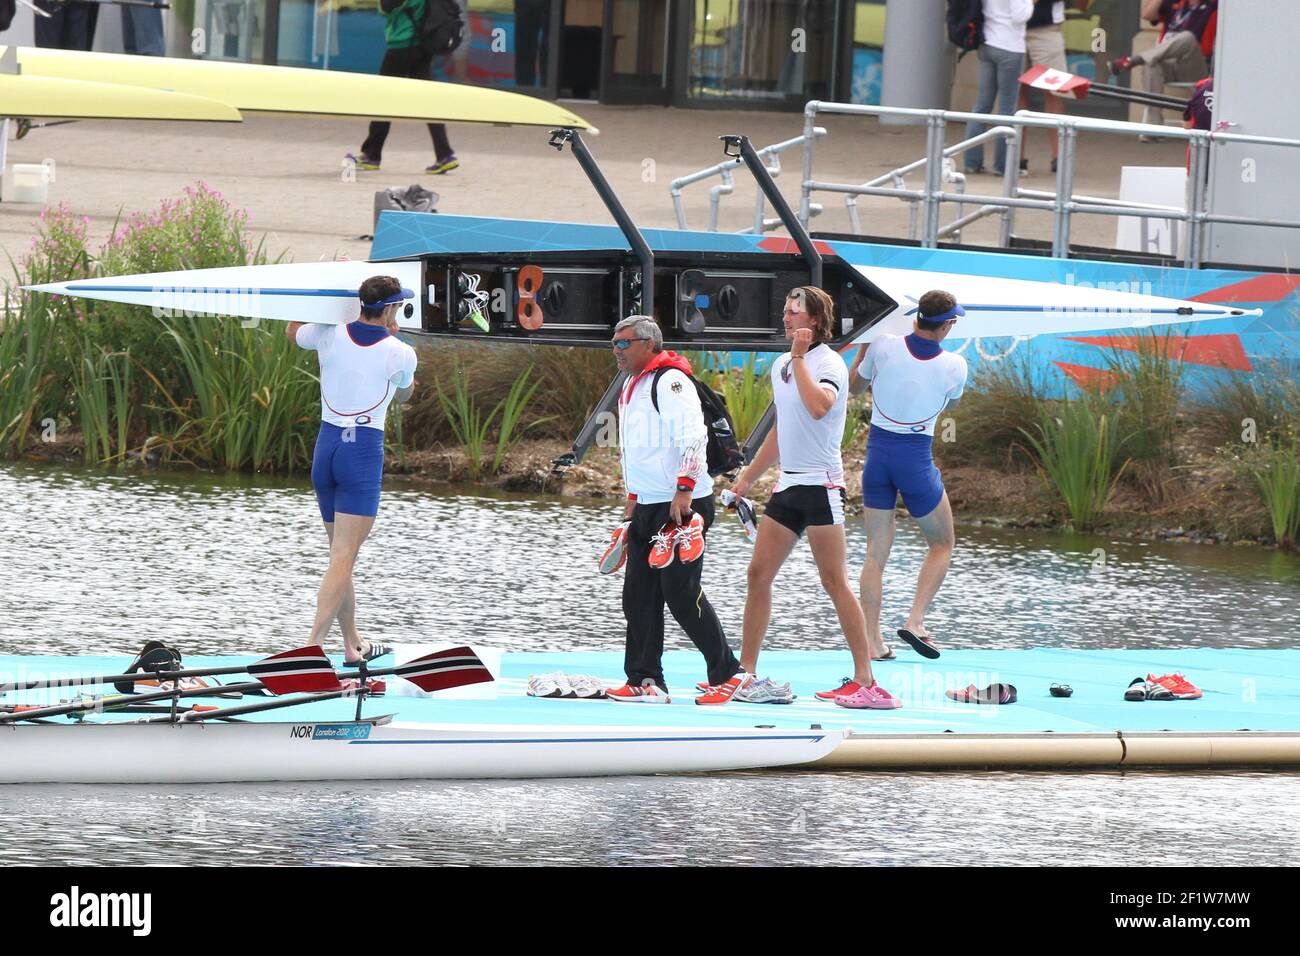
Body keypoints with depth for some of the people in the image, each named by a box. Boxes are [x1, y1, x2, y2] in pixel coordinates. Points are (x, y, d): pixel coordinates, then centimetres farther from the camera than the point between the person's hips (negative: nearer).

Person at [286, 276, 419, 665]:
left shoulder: (329, 335, 1)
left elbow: (293, 332, 26)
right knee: (343, 558, -9)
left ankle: (353, 646, 26)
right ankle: (313, 647, -21)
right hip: (365, 451, -5)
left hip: (326, 446, 5)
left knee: (341, 554, 16)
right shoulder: (401, 354, -6)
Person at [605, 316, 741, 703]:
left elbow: (692, 436, -22)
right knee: (638, 597, 5)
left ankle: (728, 675, -2)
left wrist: (684, 490, -28)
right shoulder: (631, 387, 19)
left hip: (684, 506, -10)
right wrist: (634, 499, 26)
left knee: (681, 595, -10)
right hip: (649, 509, 10)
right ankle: (645, 681, 8)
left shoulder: (670, 380, -12)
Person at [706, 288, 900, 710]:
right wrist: (749, 475, 28)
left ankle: (865, 680, -7)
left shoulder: (828, 363, -10)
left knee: (835, 582, -9)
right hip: (788, 484, 8)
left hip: (820, 485, -8)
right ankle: (745, 673, 11)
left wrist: (799, 358, -25)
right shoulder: (780, 365, 14)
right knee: (758, 575, 6)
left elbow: (818, 406, -32)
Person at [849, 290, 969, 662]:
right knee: (942, 546, 16)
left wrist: (864, 348, 23)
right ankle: (915, 620, -2)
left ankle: (871, 641, 5)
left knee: (876, 553, 8)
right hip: (917, 459, -2)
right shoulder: (955, 367, -11)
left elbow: (855, 383, 9)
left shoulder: (883, 346, -9)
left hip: (878, 453, 2)